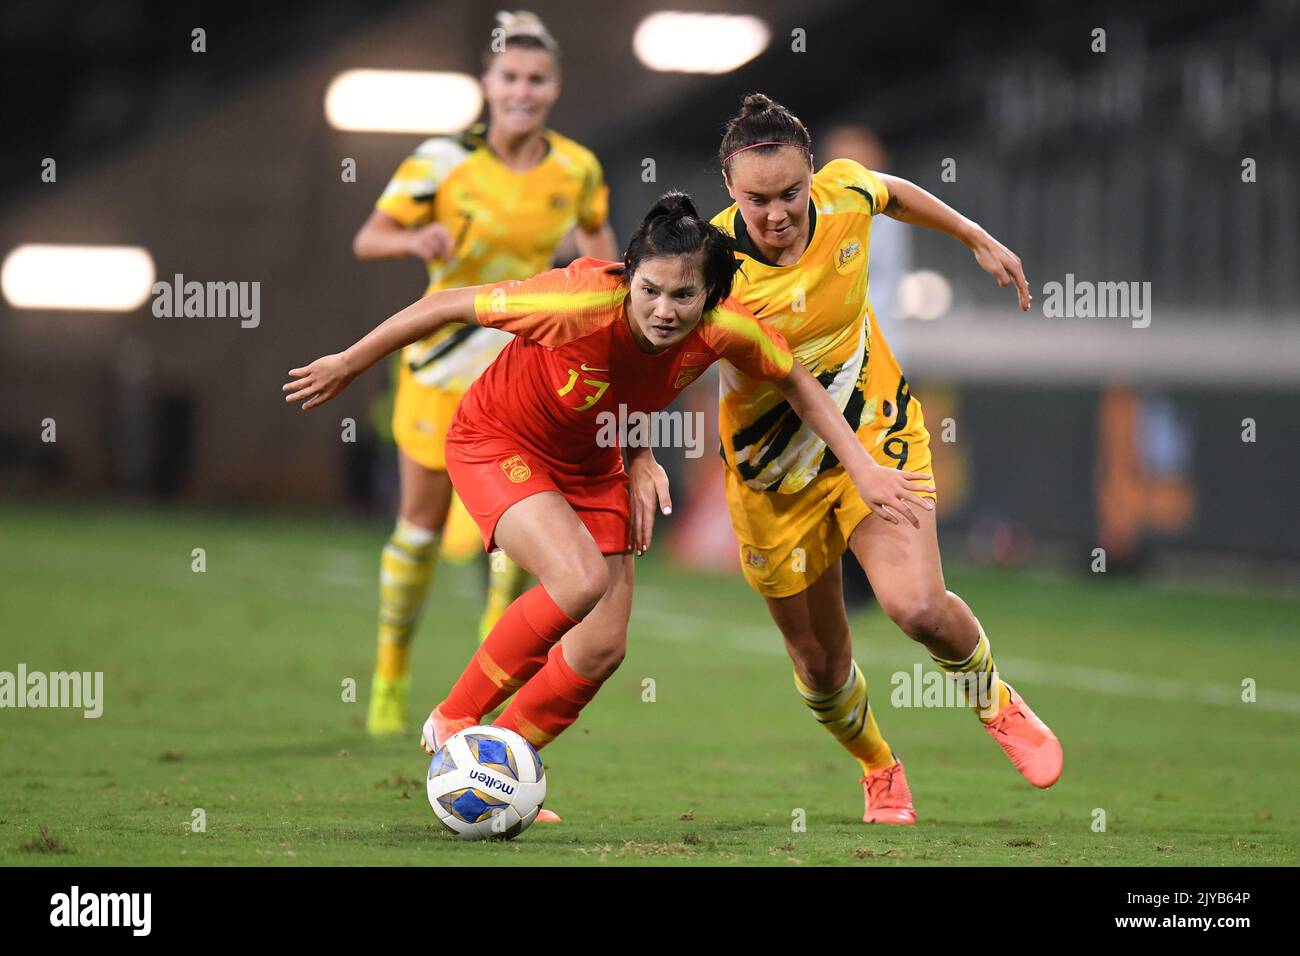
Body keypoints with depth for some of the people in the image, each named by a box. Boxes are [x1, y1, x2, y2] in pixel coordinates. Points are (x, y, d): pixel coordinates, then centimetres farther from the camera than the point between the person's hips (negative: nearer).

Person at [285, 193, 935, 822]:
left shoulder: (724, 331, -24)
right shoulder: (582, 302, -37)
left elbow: (797, 383, -2)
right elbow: (448, 306, -24)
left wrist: (862, 469, -6)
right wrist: (348, 365, -14)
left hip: (590, 464, 6)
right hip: (496, 443, -6)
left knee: (602, 650, 1)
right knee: (582, 579, -30)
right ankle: (452, 724, -12)